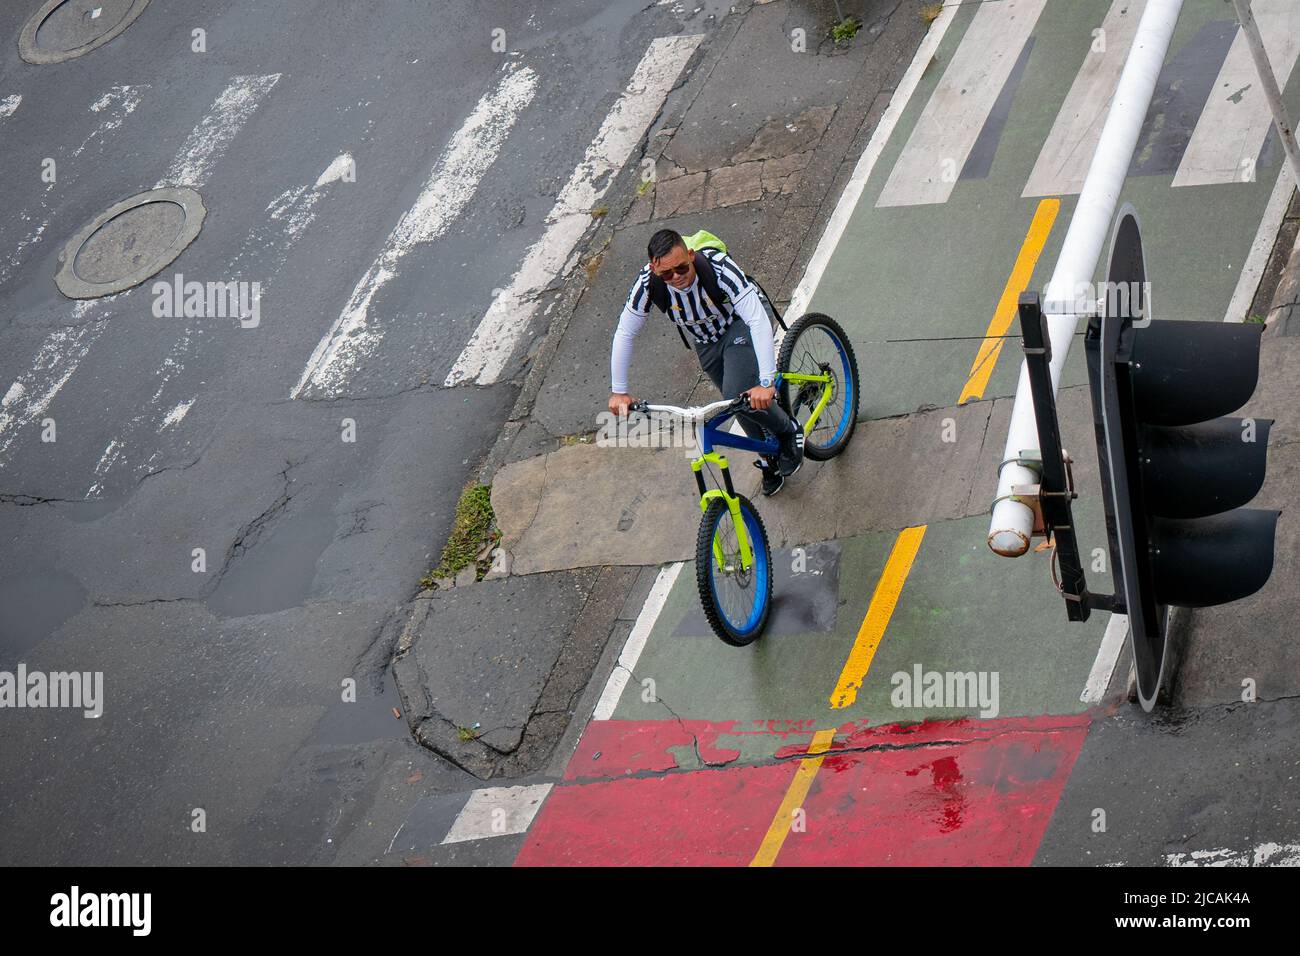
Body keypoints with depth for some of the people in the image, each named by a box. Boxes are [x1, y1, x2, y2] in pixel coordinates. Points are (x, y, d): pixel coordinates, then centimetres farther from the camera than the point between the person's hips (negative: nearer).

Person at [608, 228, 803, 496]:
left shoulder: (719, 268, -39)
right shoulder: (648, 283, -29)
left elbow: (759, 321, -43)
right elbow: (624, 334, -18)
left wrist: (766, 382, -50)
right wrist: (618, 391, -19)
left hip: (740, 326, -4)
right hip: (707, 343, 4)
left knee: (740, 394, -24)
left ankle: (789, 432, 3)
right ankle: (769, 459, 35)